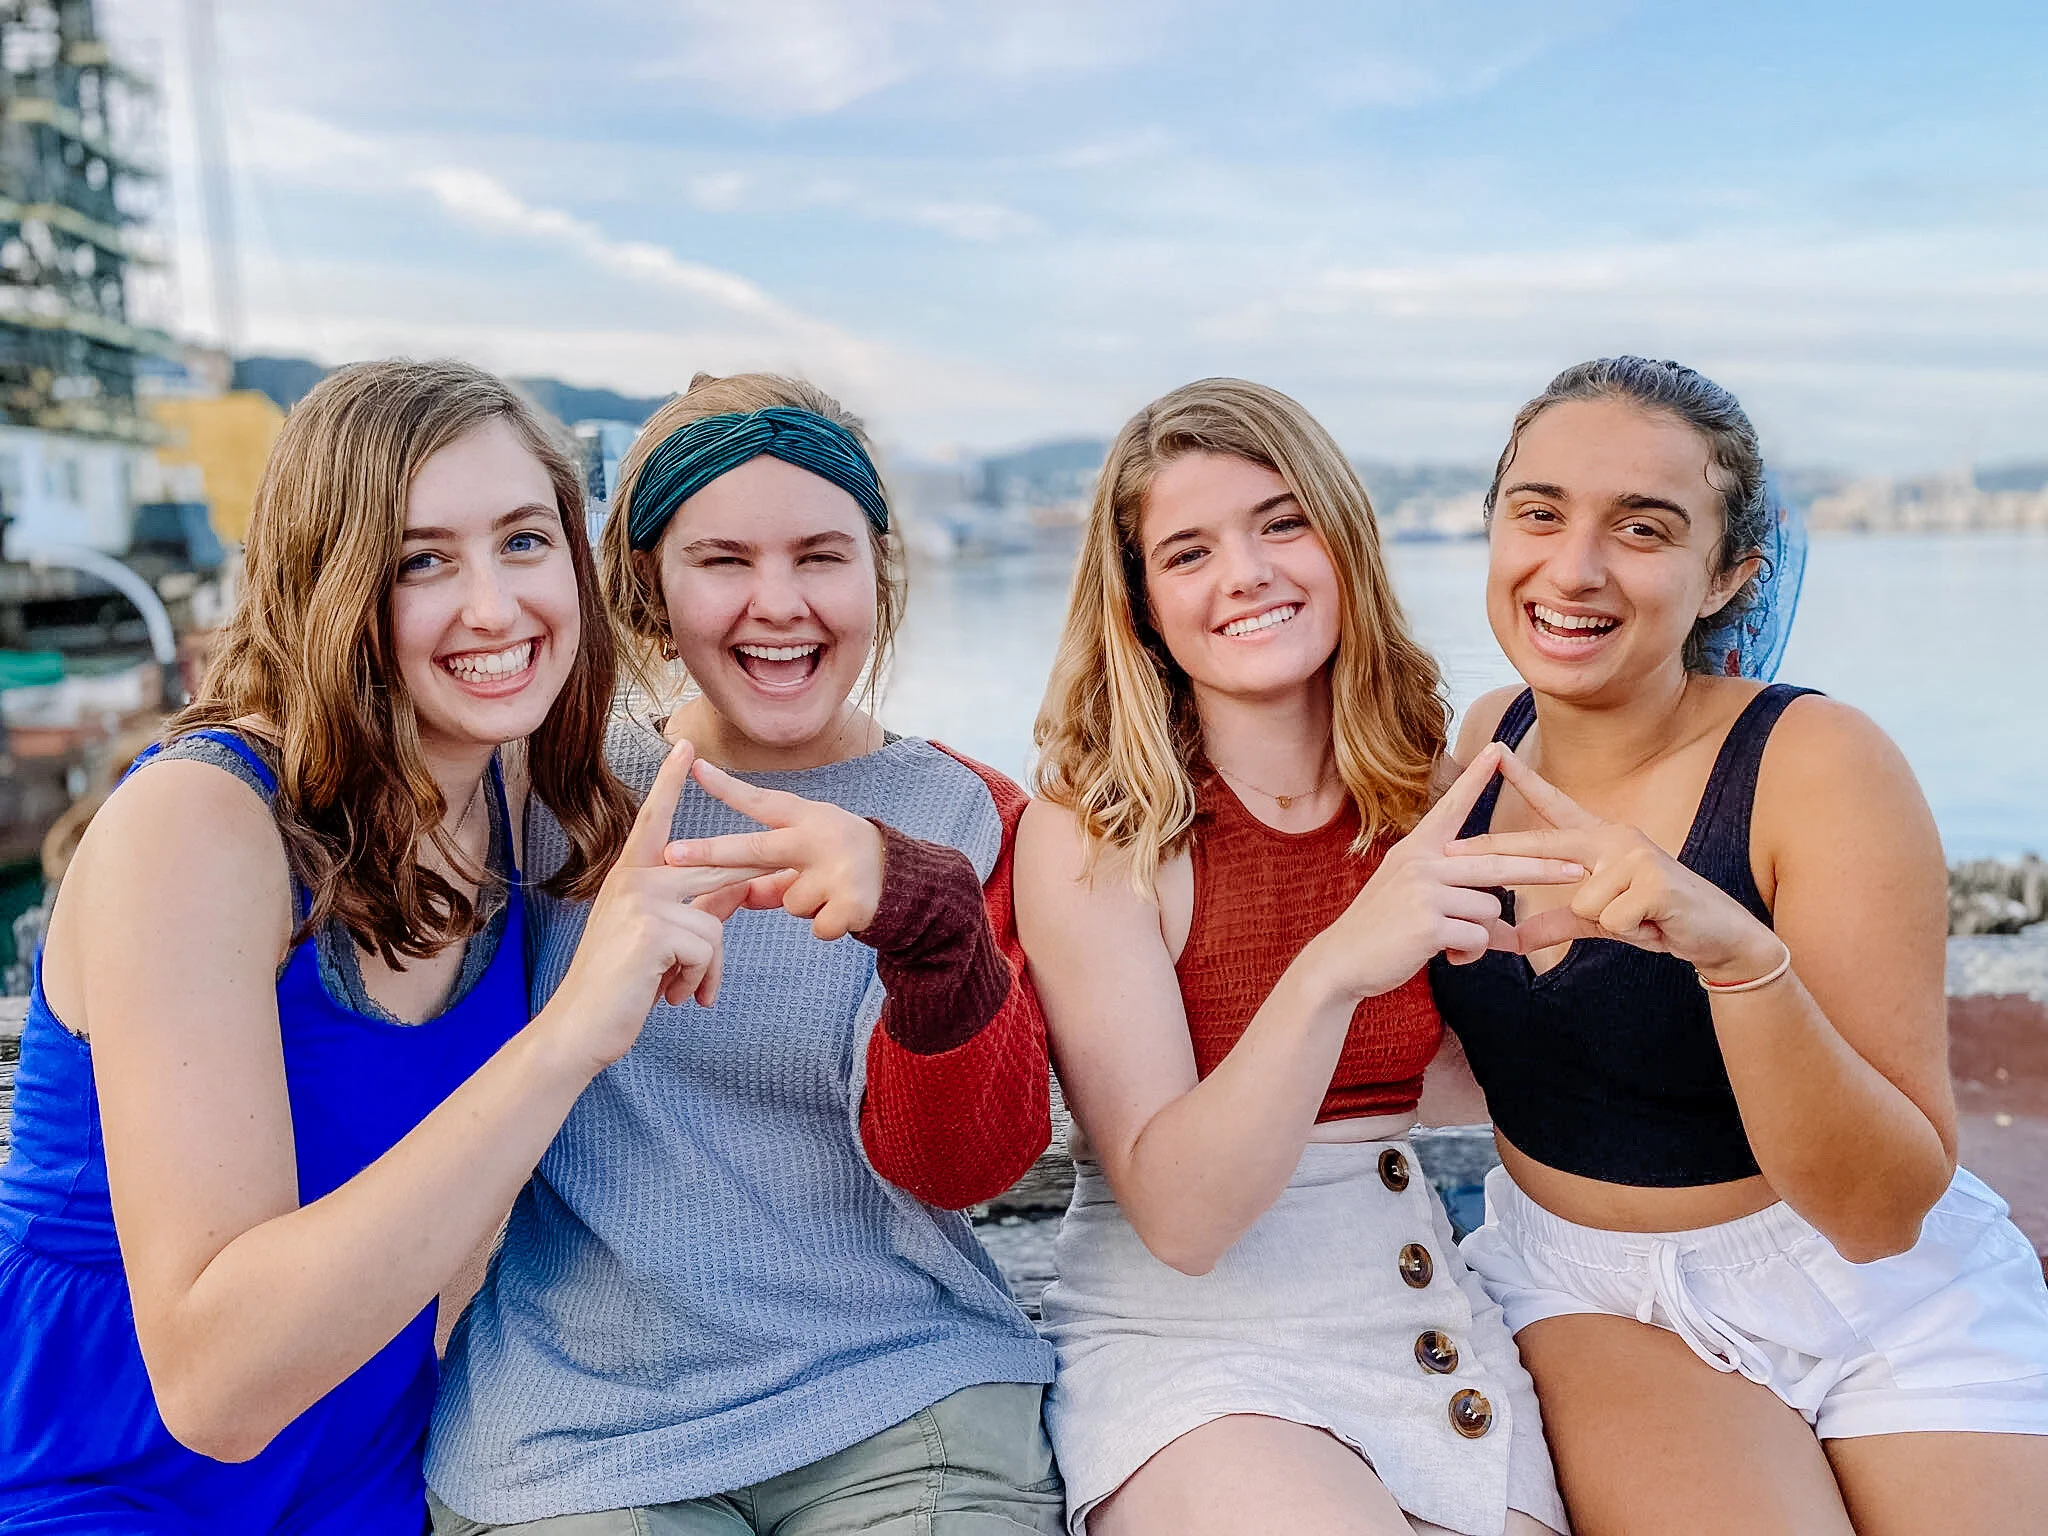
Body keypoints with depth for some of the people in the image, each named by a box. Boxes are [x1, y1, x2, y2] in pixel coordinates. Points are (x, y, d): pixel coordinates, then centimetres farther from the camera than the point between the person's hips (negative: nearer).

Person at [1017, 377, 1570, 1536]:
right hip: (1188, 1345, -4)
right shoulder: (1089, 832, -11)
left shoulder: (1429, 794, 3)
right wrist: (1335, 969, -34)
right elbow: (1176, 1216, -18)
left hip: (1427, 1318, 5)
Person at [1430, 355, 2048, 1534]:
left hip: (1880, 1297, -1)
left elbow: (1882, 1208, -22)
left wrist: (1737, 951, -39)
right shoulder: (1488, 740, -5)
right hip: (1589, 1295, 2)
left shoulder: (1820, 766, -19)